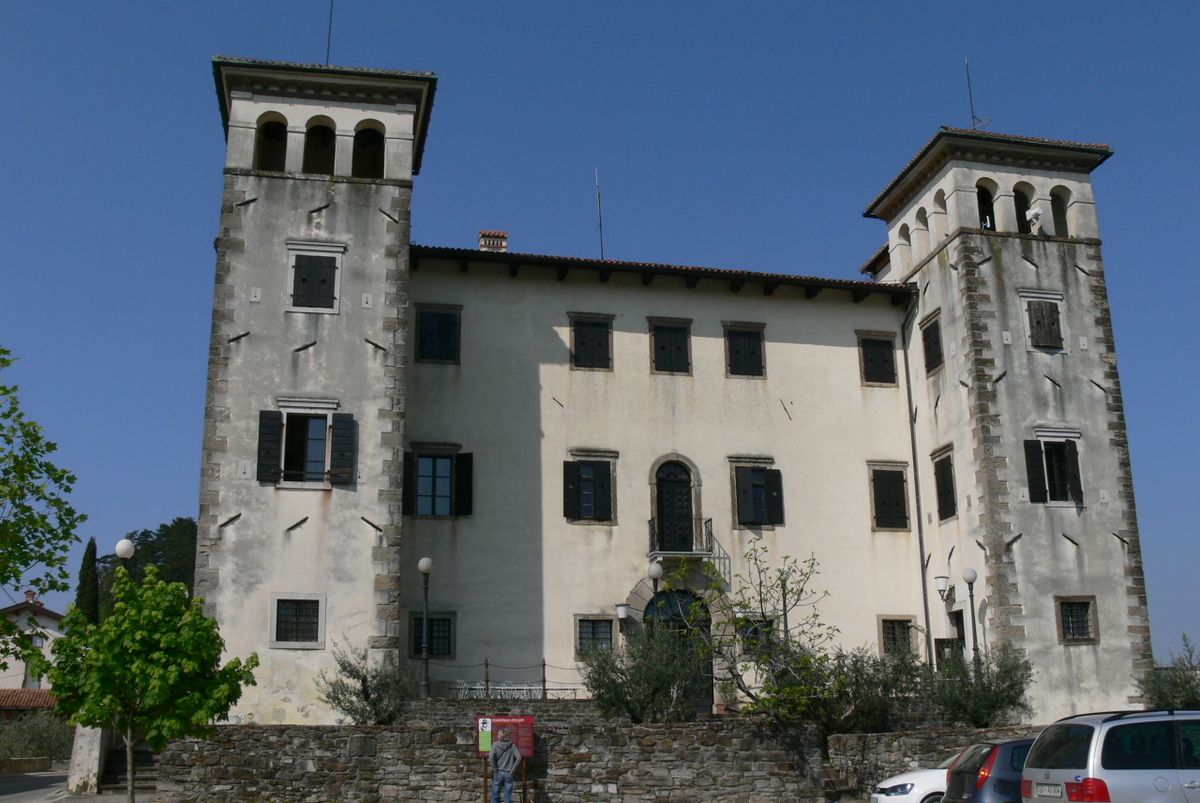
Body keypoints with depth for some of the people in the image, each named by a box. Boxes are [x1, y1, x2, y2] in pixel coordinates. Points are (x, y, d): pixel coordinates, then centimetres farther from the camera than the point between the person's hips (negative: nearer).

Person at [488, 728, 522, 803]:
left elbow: (491, 757, -17)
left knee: (495, 796, 7)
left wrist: (495, 769, -8)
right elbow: (518, 758, -6)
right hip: (509, 774, 2)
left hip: (498, 773, -2)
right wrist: (513, 770, 0)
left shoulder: (495, 745, -4)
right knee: (508, 797, 6)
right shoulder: (512, 746, 2)